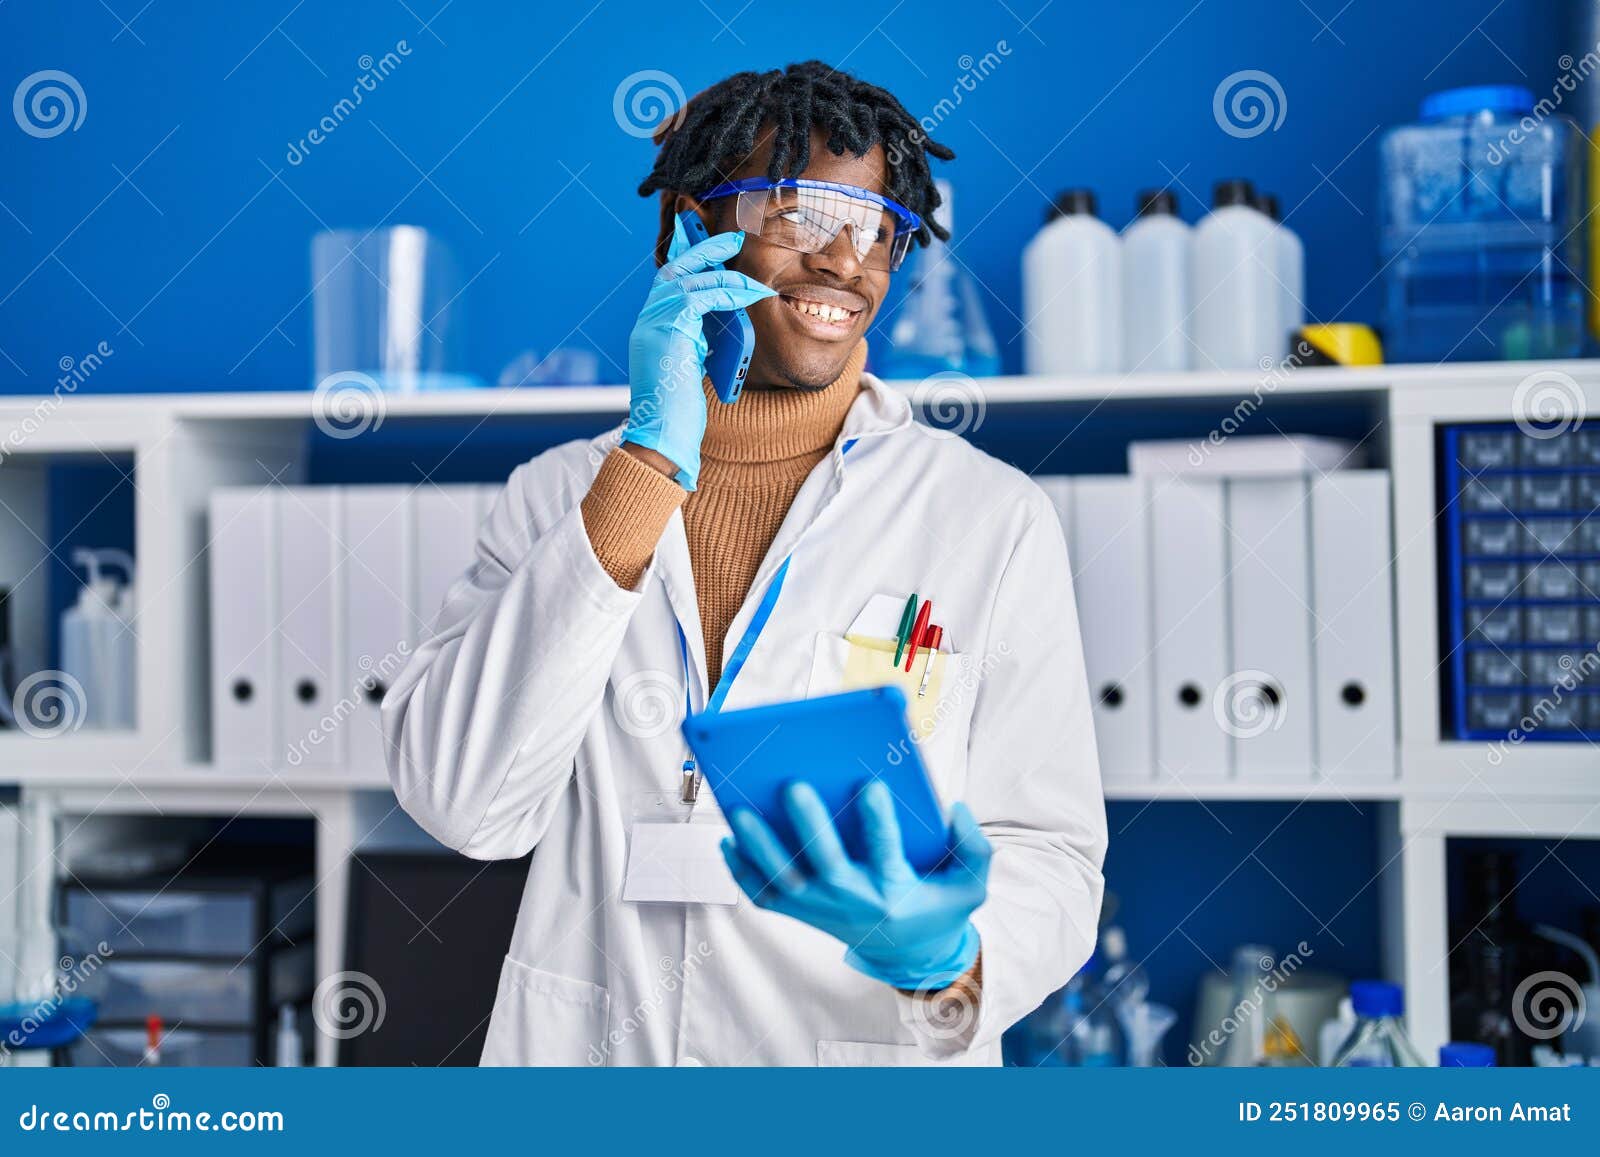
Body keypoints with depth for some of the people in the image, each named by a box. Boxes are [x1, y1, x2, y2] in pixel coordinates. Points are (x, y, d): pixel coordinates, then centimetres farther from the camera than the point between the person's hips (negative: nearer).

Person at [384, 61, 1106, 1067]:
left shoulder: (996, 519, -7)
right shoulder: (561, 493, -2)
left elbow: (1049, 859, -7)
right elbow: (462, 805, -15)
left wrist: (945, 957, -29)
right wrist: (653, 460, -19)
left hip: (870, 1051, -1)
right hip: (583, 1045, 2)